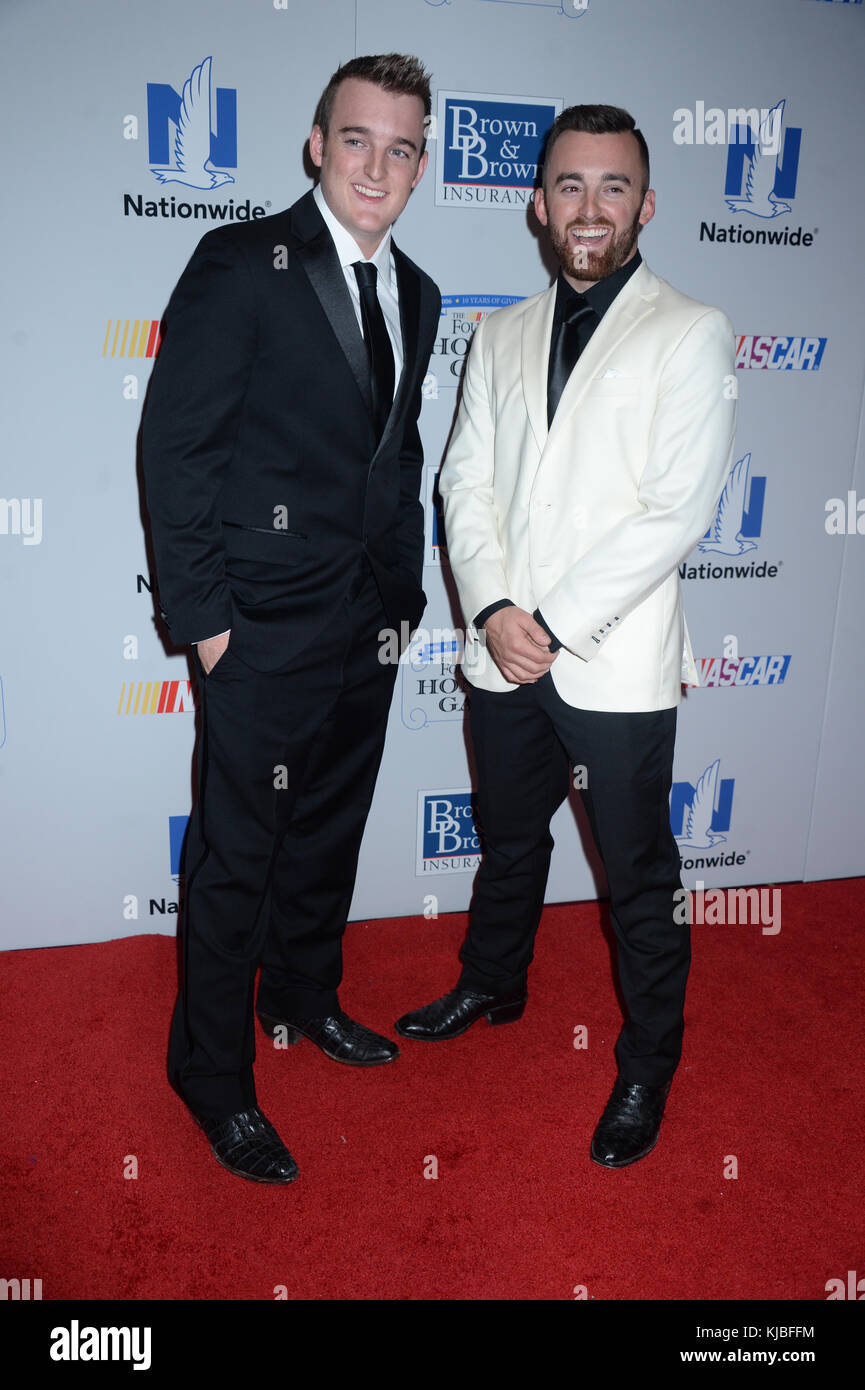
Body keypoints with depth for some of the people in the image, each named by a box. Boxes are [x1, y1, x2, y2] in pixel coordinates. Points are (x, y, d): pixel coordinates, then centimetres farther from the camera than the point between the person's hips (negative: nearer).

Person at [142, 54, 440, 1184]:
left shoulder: (416, 296, 12)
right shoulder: (242, 264, -9)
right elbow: (175, 445, -12)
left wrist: (406, 588, 12)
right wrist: (203, 614, -15)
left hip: (370, 624, 7)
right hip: (267, 626, -7)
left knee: (332, 829, 20)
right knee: (240, 854, 3)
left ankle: (306, 998, 42)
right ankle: (214, 1073, 23)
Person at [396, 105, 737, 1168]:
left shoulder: (691, 334, -4)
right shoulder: (502, 335, 11)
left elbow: (677, 511, -13)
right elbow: (466, 480, 6)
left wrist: (554, 623, -16)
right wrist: (492, 610, -10)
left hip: (614, 666, -4)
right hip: (503, 655, 5)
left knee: (639, 878, 8)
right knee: (508, 843, 23)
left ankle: (648, 1066, 29)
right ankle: (492, 986, 47)